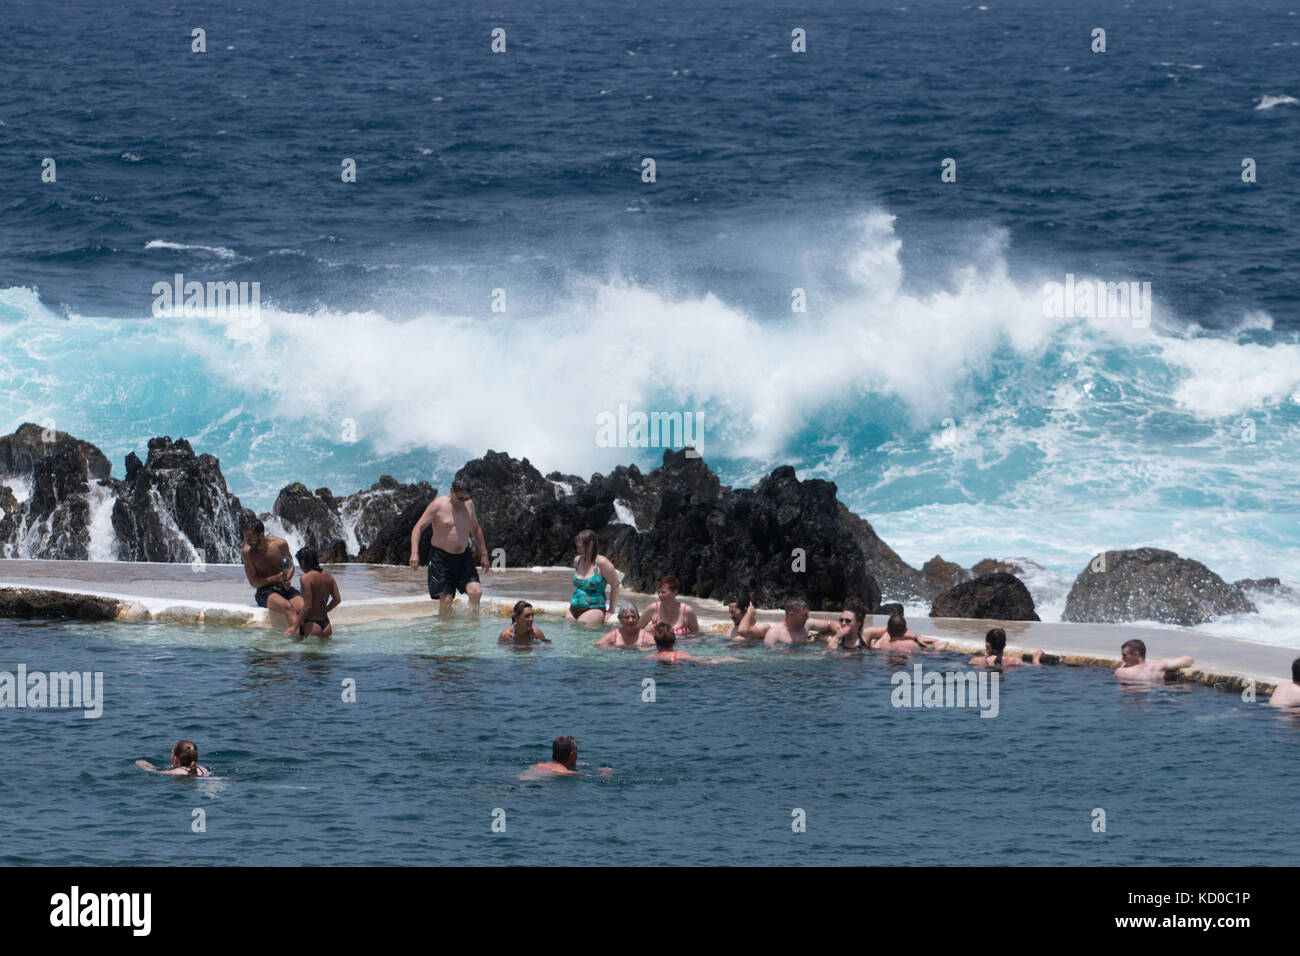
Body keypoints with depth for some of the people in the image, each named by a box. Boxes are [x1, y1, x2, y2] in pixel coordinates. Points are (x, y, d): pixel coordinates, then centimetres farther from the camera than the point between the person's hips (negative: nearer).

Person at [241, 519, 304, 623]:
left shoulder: (281, 544, 0)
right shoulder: (248, 551, -6)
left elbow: (291, 566, 17)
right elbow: (253, 582, -5)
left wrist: (287, 579, -5)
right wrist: (276, 578, -16)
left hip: (285, 588, 3)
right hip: (265, 592, -3)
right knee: (288, 607, -34)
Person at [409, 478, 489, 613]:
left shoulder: (469, 505, 6)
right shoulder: (438, 505, -10)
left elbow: (476, 530, 22)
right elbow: (418, 528, -11)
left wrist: (483, 554, 22)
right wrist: (414, 553, -24)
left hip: (464, 557, 4)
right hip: (441, 558, -4)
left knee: (476, 592, -11)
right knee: (446, 599, -9)